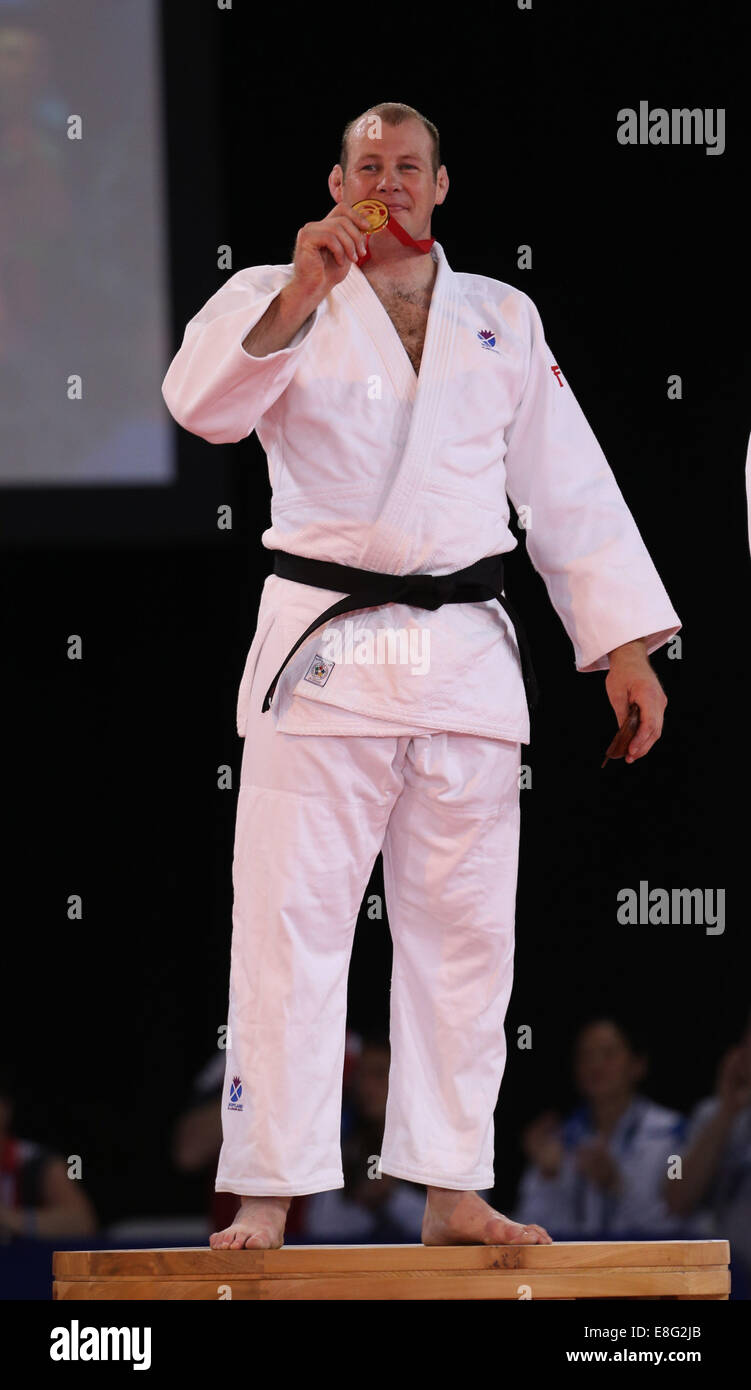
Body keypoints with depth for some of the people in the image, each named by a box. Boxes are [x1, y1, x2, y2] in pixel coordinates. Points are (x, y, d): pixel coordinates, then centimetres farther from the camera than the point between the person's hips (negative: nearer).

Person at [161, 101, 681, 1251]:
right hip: (323, 653, -3)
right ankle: (266, 1196, -6)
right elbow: (202, 401, -15)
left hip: (466, 654, 3)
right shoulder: (276, 298, 5)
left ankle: (454, 1193, 12)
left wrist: (624, 646, 8)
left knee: (462, 928, 5)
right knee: (292, 919, -7)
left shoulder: (501, 321, 14)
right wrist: (300, 296, -27)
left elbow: (570, 489, 14)